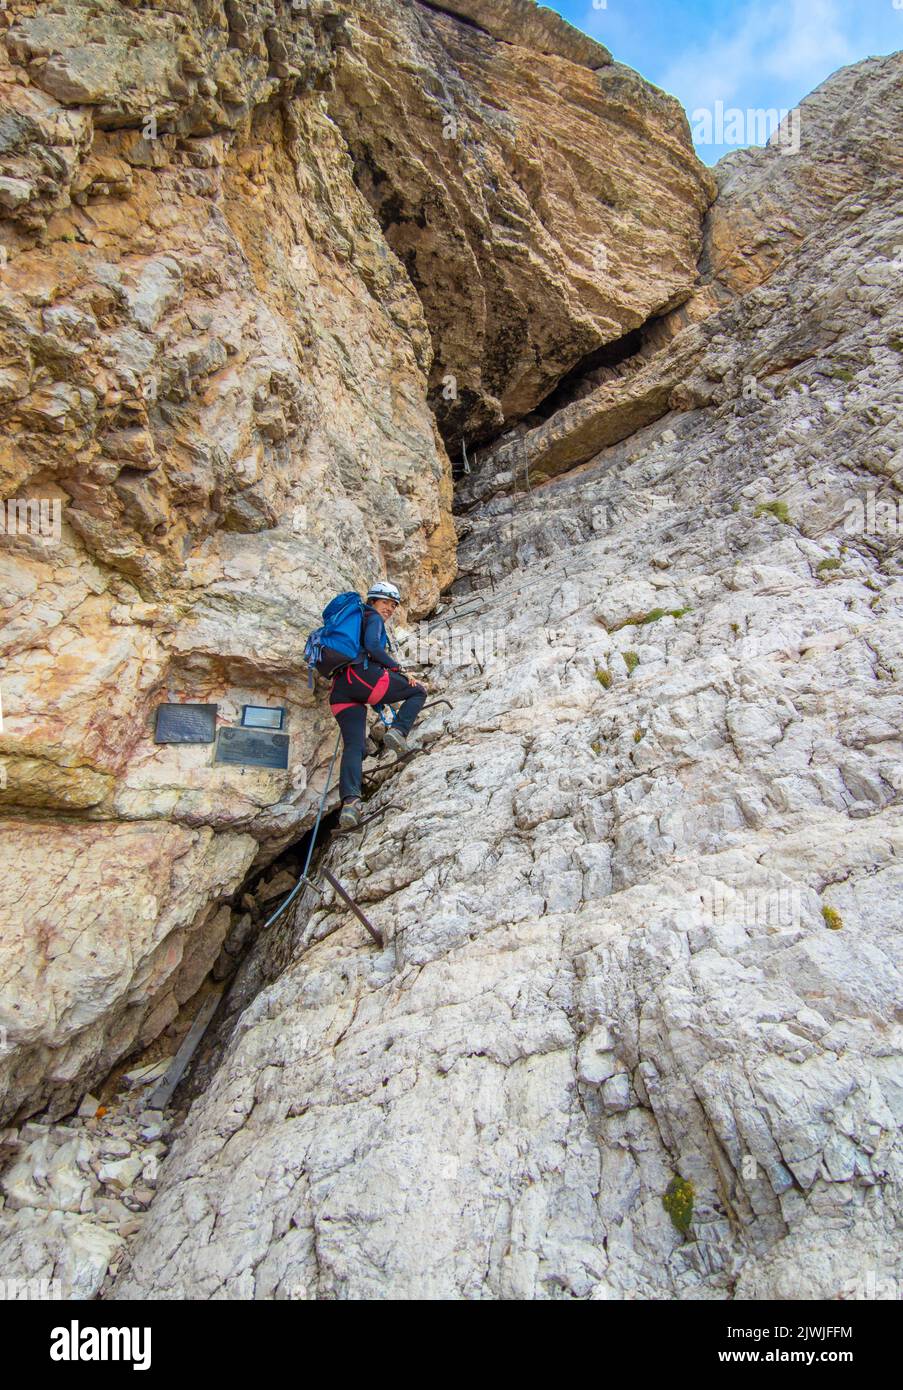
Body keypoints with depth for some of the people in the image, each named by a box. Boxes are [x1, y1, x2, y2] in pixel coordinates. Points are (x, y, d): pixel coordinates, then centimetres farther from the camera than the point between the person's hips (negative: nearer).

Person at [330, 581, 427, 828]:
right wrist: (398, 667, -2)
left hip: (340, 689, 8)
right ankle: (398, 731, -12)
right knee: (418, 690, 11)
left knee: (353, 745, -5)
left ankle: (349, 800, -25)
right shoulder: (373, 618, 10)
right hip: (362, 675, -8)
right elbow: (372, 646, -10)